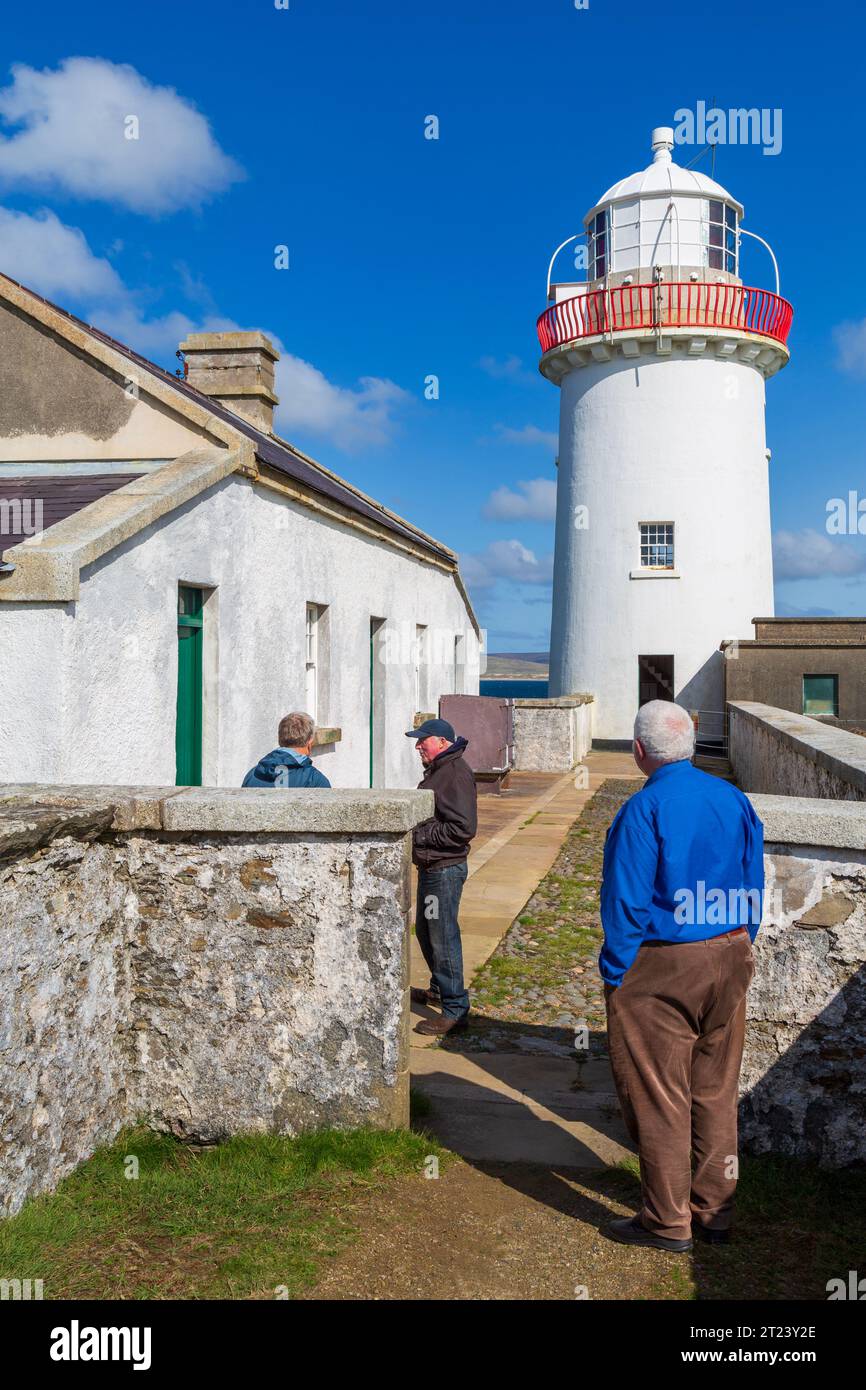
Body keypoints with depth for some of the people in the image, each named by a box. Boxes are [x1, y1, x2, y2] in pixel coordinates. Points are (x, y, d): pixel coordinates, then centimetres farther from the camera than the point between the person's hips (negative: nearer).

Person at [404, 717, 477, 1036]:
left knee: (443, 938, -6)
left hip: (445, 869, -11)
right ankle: (439, 989, 39)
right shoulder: (437, 771, 14)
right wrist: (413, 828, 8)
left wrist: (422, 834, -20)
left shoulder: (456, 774, -19)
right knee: (425, 931, 22)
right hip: (430, 866, 11)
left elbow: (463, 828, -26)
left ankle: (455, 1009, 2)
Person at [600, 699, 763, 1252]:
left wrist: (615, 974, -7)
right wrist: (736, 954, 16)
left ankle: (668, 1220, 17)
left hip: (660, 968, -6)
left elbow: (627, 901, -17)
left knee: (658, 1097, 6)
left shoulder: (644, 809, -17)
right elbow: (753, 889, 7)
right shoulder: (734, 799, 2)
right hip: (729, 962, 7)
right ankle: (715, 1212, 28)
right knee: (715, 1093, 17)